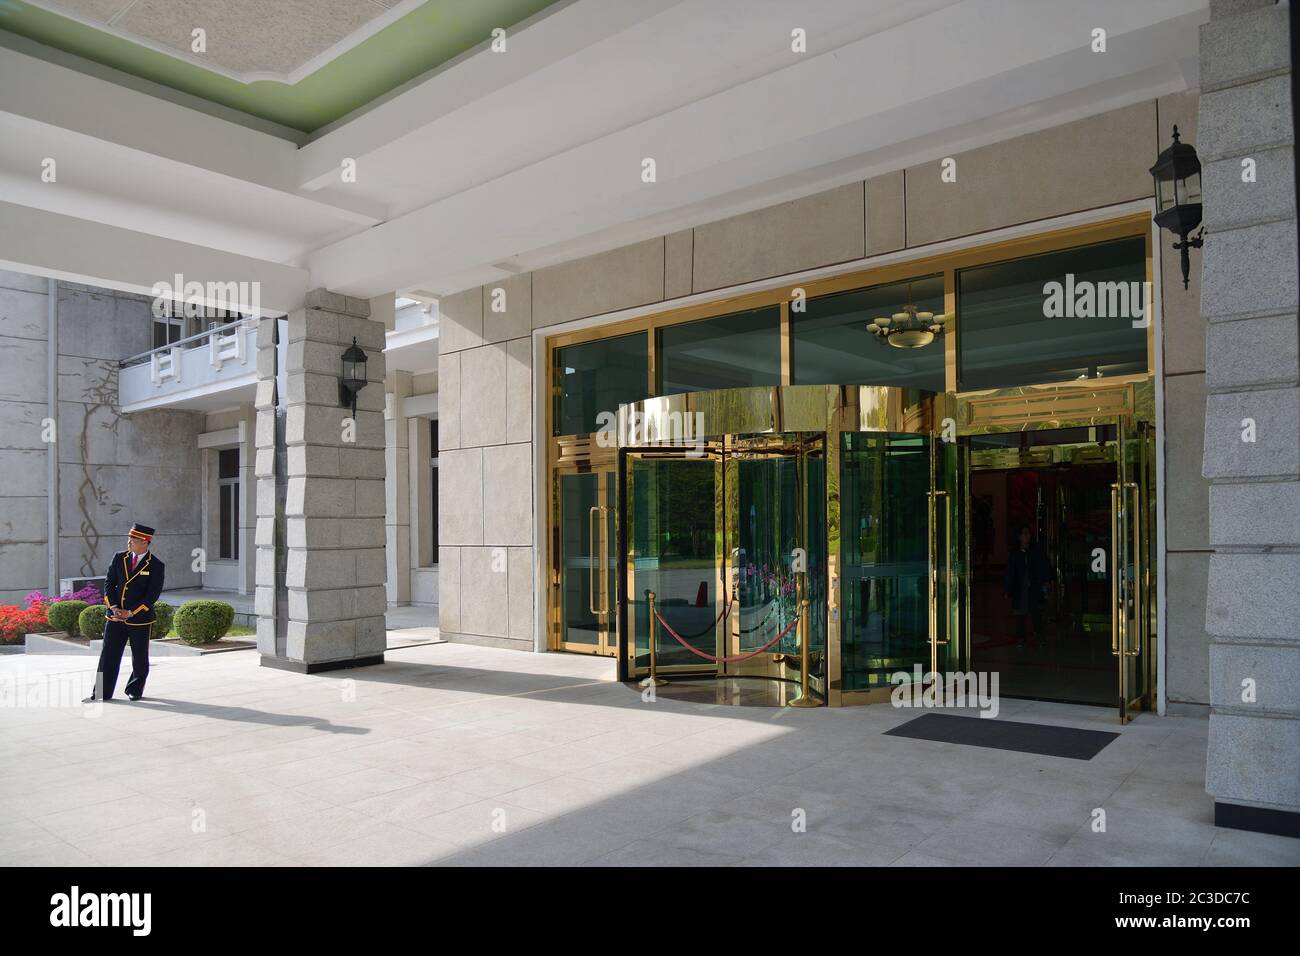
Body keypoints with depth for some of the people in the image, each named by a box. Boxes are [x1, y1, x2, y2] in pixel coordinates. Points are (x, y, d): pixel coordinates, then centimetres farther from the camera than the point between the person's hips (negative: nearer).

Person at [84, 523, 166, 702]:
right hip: (115, 617, 3)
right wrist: (114, 608, -9)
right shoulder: (119, 558, 4)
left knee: (139, 658, 8)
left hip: (140, 619, -3)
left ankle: (135, 691, 24)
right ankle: (102, 693, 13)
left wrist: (130, 613, -16)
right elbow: (109, 583, 4)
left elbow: (152, 595, -11)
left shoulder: (156, 566, -8)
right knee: (108, 655, 4)